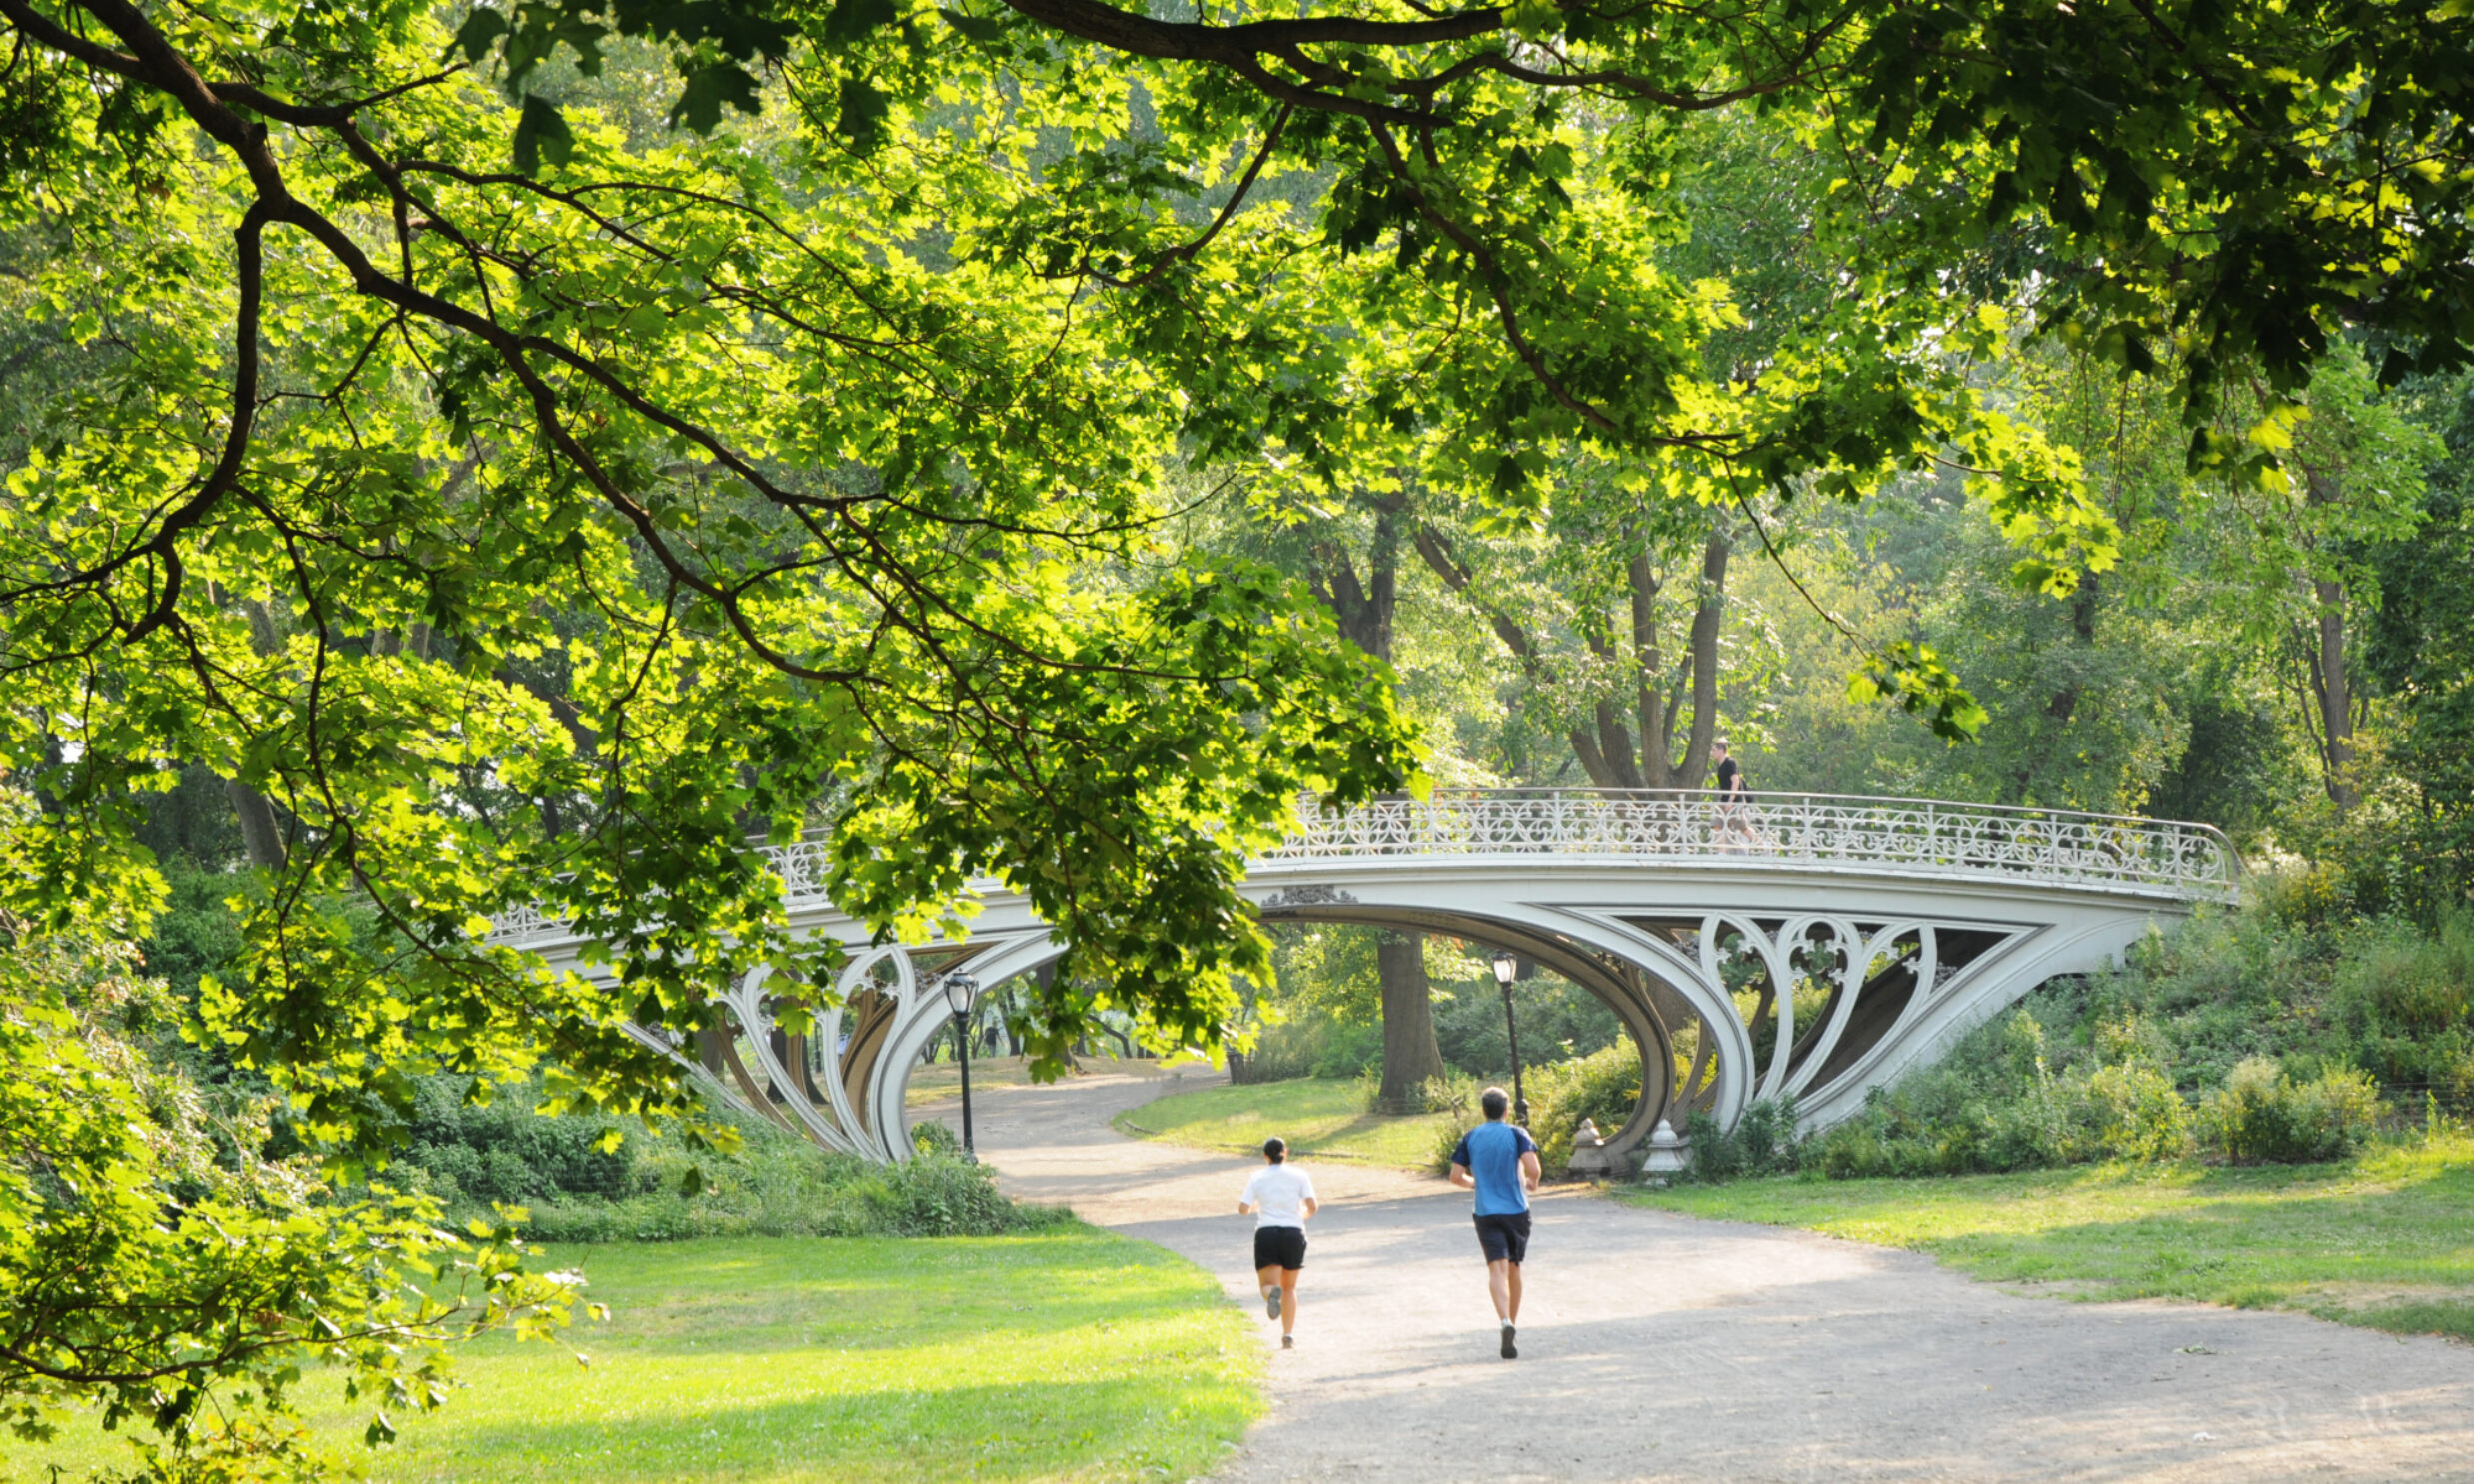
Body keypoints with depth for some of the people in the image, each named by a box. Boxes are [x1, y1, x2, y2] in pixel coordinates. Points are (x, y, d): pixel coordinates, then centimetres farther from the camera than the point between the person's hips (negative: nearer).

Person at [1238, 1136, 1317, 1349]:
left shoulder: (1258, 1178, 6)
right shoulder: (1298, 1175, 5)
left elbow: (1243, 1209, 0)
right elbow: (1312, 1206, -3)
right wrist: (1305, 1215, 20)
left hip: (1266, 1233, -1)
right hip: (1293, 1232, 1)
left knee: (1268, 1284, 0)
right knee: (1290, 1287, 16)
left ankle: (1272, 1293, -38)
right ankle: (1288, 1336, 7)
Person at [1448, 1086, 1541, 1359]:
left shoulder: (1470, 1138, 6)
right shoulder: (1516, 1134, -1)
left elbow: (1456, 1177, 6)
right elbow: (1533, 1168, -14)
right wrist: (1532, 1182, 8)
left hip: (1486, 1212, 0)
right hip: (1516, 1211, 0)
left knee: (1498, 1269, -11)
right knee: (1514, 1269, 16)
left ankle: (1506, 1322, -33)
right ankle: (1513, 1322, 25)